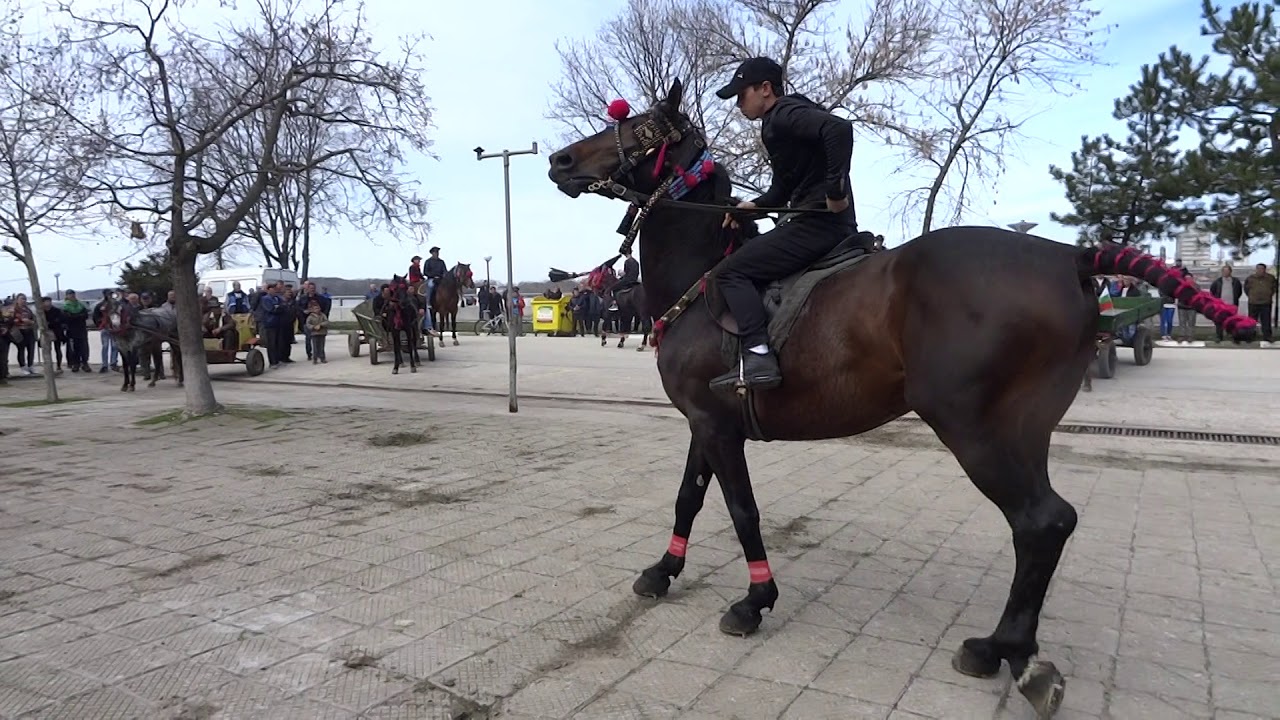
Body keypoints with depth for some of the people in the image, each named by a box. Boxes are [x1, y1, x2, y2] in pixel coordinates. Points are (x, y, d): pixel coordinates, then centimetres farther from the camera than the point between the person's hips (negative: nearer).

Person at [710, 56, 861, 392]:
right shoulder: (776, 124, 22)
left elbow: (839, 128, -28)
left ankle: (758, 356, -24)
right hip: (818, 222, 11)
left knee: (731, 271, -13)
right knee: (748, 267, 26)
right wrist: (754, 206, 11)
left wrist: (836, 189, -27)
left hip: (818, 222, -11)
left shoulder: (785, 115, -10)